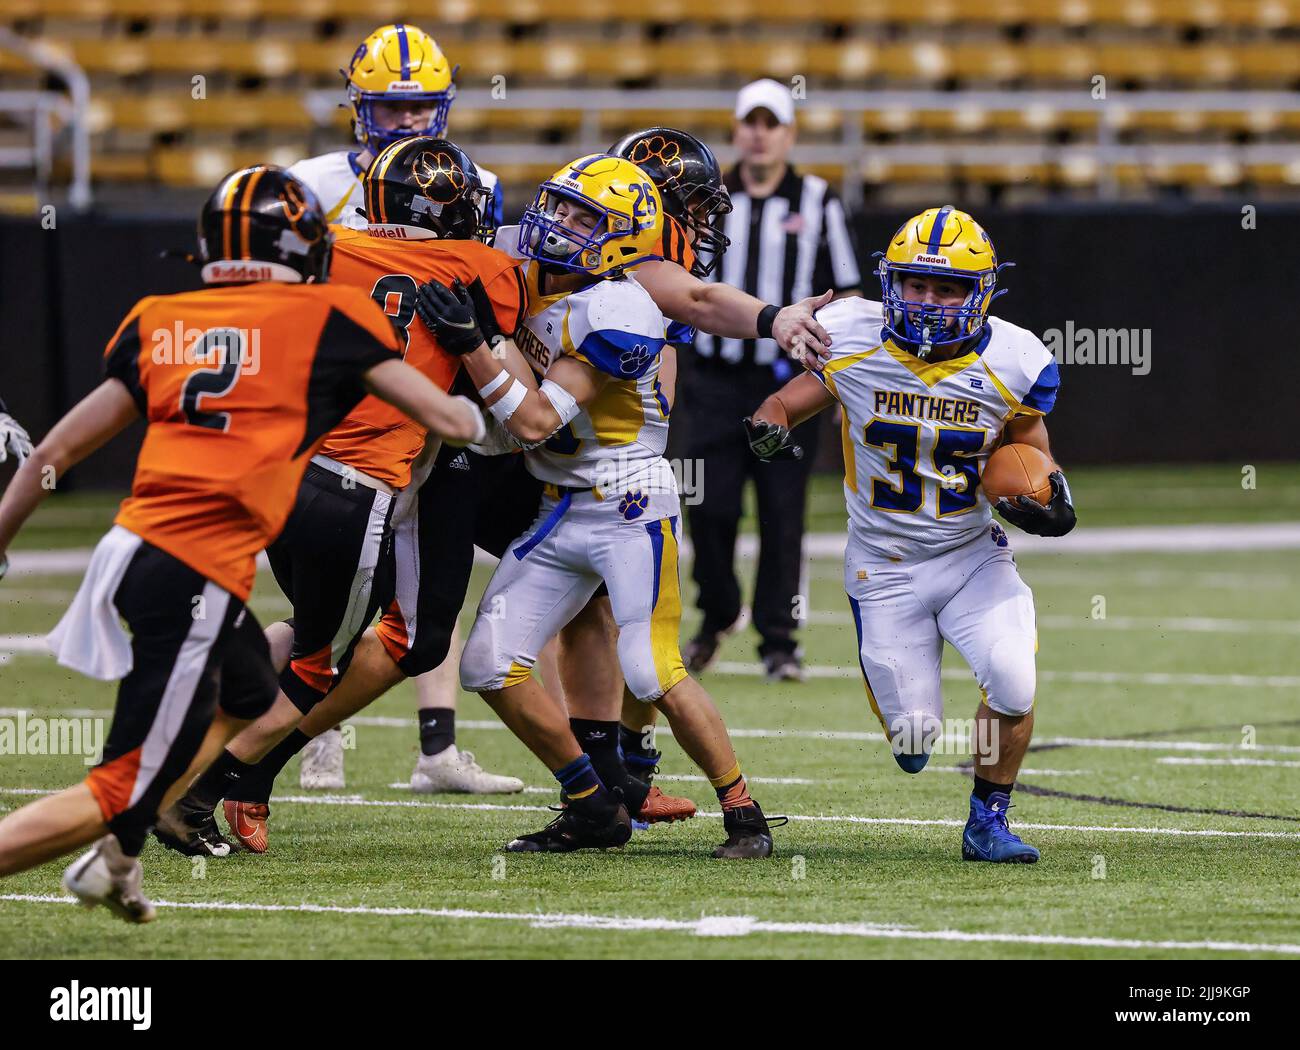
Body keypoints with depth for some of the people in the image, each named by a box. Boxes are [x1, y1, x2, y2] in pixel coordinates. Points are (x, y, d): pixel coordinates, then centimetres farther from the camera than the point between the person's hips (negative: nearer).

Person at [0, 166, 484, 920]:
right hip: (195, 579, -7)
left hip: (131, 548, 7)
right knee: (124, 793, 0)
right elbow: (450, 421, 6)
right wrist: (475, 413, 29)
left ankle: (114, 858, 23)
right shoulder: (328, 320, 2)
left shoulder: (160, 324, 14)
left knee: (249, 697, 31)